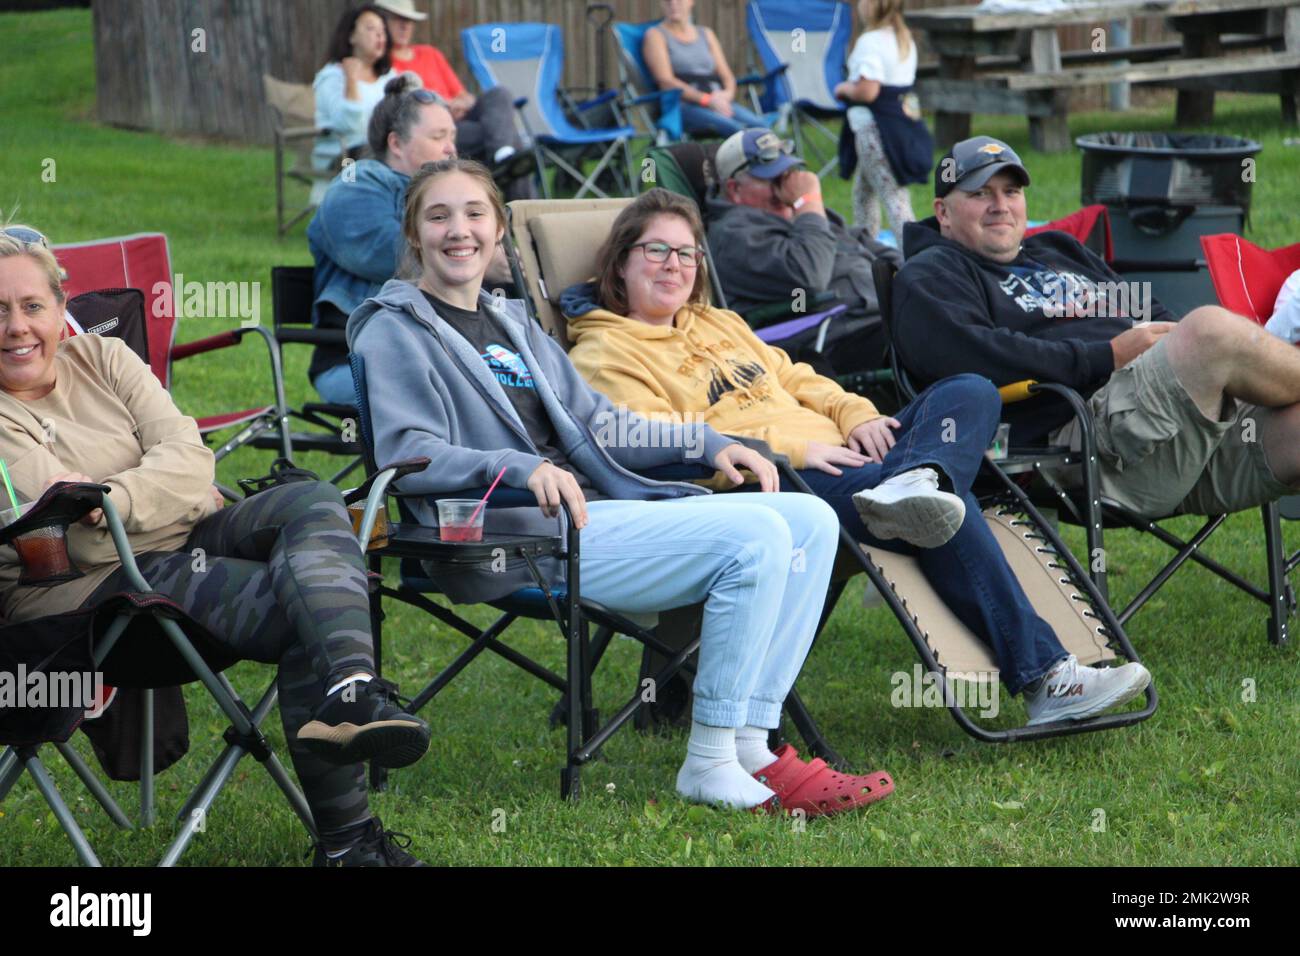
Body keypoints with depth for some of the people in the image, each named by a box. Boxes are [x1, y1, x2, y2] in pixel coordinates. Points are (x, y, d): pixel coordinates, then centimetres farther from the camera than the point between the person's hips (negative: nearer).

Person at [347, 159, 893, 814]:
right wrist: (522, 468, -29)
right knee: (754, 535, -24)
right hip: (521, 539, -9)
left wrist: (709, 445, 12)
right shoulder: (395, 331, 1)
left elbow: (594, 425, 27)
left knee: (811, 520, -3)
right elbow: (404, 452, -14)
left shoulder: (513, 325, 27)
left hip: (601, 509, 9)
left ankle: (750, 746, -10)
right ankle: (710, 762, -20)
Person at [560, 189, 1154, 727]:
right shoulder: (603, 355, 1)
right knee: (948, 509, -28)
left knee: (971, 393, -9)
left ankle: (914, 482, -42)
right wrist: (790, 447, -18)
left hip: (833, 455, 9)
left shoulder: (719, 324, 29)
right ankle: (1041, 679, -30)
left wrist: (854, 413, 4)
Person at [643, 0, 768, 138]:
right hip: (683, 106, -5)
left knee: (760, 124, -28)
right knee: (732, 127, -36)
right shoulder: (656, 35, 10)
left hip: (717, 101, 5)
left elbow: (727, 76, 21)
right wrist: (707, 100, -14)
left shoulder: (706, 34, 25)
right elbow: (665, 81, -3)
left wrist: (728, 93, -5)